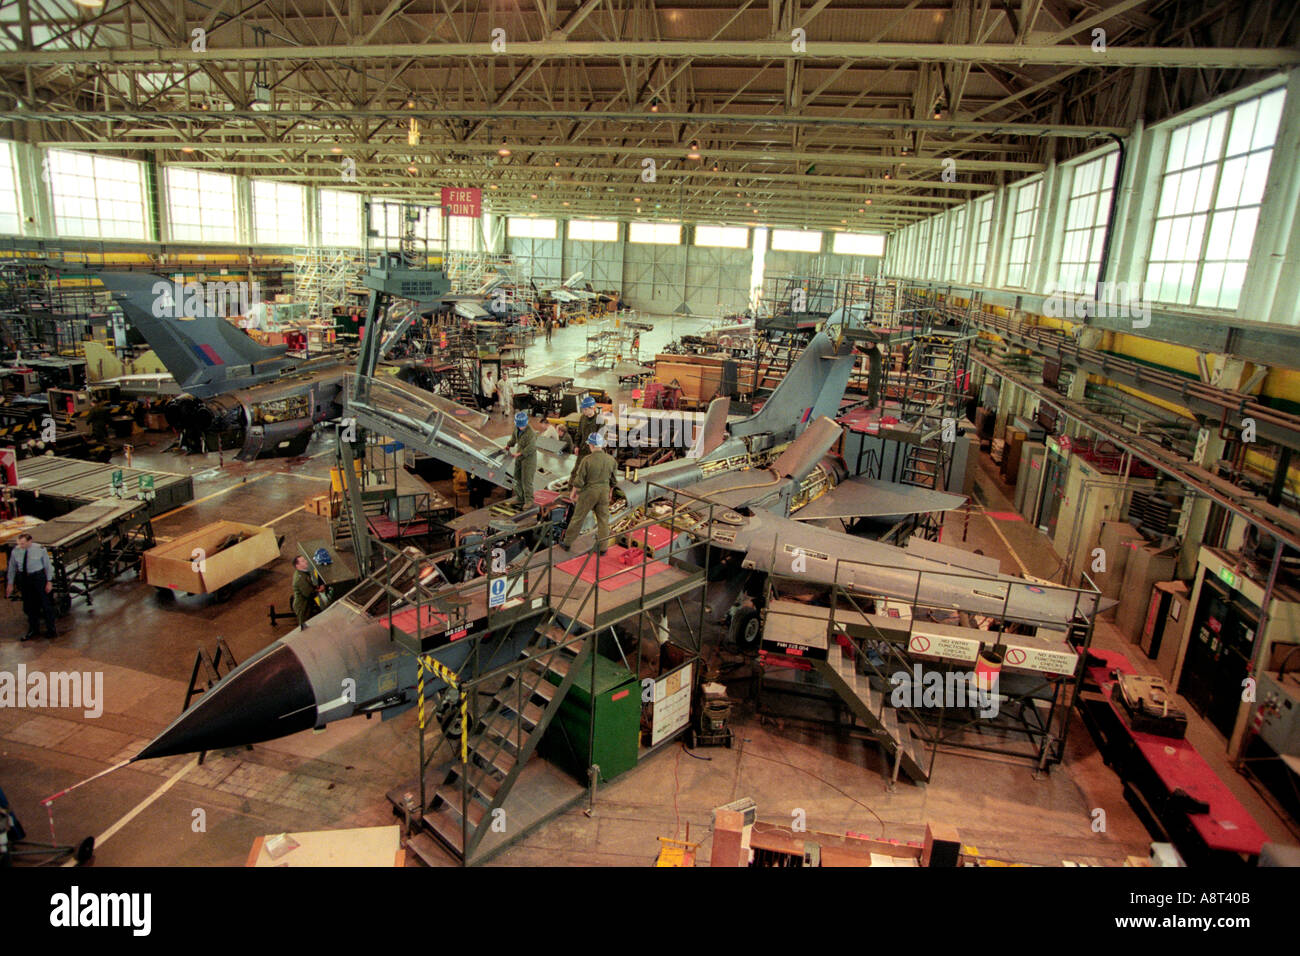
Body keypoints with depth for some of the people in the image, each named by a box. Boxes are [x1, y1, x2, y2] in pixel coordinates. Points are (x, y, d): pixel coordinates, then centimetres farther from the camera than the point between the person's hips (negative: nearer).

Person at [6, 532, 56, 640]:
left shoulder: (40, 549, -11)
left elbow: (48, 565, -4)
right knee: (29, 605, 10)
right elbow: (12, 568, 7)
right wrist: (10, 584, 9)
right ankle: (33, 630, 25)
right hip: (23, 579, 3)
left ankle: (50, 629, 16)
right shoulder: (15, 551, -4)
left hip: (39, 577, -3)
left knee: (46, 603, 4)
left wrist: (49, 582, -5)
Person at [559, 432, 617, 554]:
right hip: (604, 493, 3)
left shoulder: (587, 460, -19)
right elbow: (613, 479, 5)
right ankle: (602, 548, 15)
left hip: (588, 493, -3)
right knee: (603, 520, 11)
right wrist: (610, 492, 19)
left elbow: (579, 481, -15)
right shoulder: (611, 459, -6)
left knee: (578, 518, 10)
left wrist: (574, 491, 2)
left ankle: (567, 542, 23)